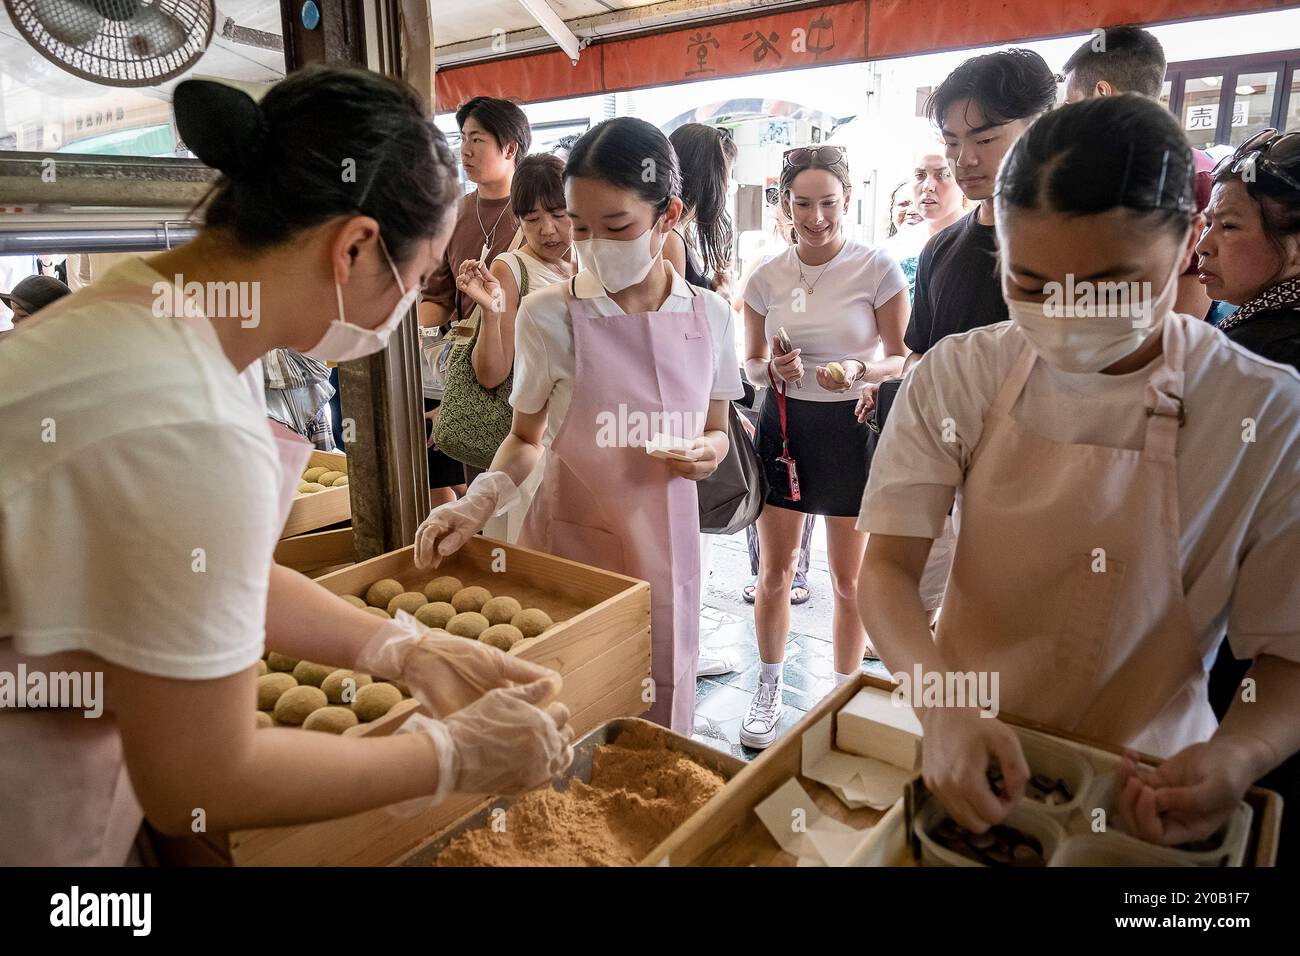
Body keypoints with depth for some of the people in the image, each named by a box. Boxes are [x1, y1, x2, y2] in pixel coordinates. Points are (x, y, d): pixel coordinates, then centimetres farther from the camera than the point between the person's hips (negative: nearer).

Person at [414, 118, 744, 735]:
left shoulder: (708, 315, -1)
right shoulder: (549, 315, -9)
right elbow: (526, 438, 3)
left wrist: (706, 452, -11)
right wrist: (476, 504, -14)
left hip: (664, 551, 3)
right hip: (570, 546, -2)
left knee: (661, 728, 14)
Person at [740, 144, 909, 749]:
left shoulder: (878, 268, -7)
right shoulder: (766, 278, 2)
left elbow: (901, 359, -2)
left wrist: (861, 370, -22)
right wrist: (774, 369, -12)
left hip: (851, 426, -2)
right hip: (783, 424, 3)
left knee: (850, 580, 7)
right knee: (774, 572, 9)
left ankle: (846, 695, 29)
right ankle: (769, 688, 29)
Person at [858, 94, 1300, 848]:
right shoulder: (957, 377, -10)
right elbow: (890, 565, -11)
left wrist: (1236, 756, -26)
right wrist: (942, 706, -28)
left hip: (1139, 784, 0)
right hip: (965, 754, 1)